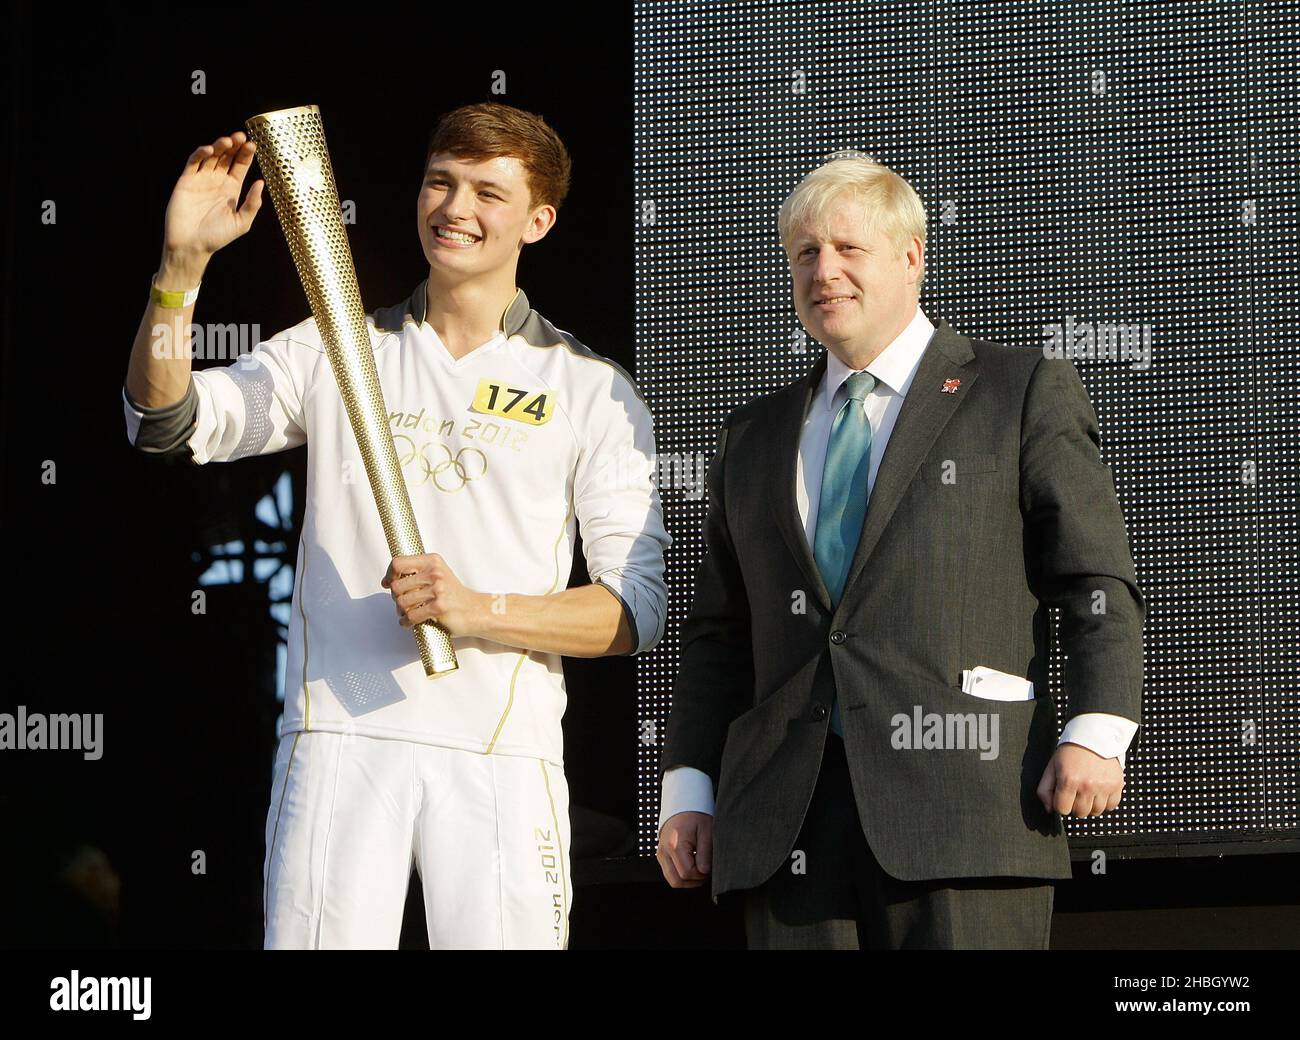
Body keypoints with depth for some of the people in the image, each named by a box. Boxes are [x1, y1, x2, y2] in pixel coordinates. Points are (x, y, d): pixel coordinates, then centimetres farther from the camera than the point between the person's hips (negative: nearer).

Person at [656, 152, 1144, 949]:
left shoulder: (1026, 396, 9)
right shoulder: (754, 439, 23)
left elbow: (1099, 583, 2)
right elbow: (720, 635, 22)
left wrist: (1097, 731, -11)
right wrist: (690, 789, 12)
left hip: (963, 805, -4)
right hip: (791, 822, 4)